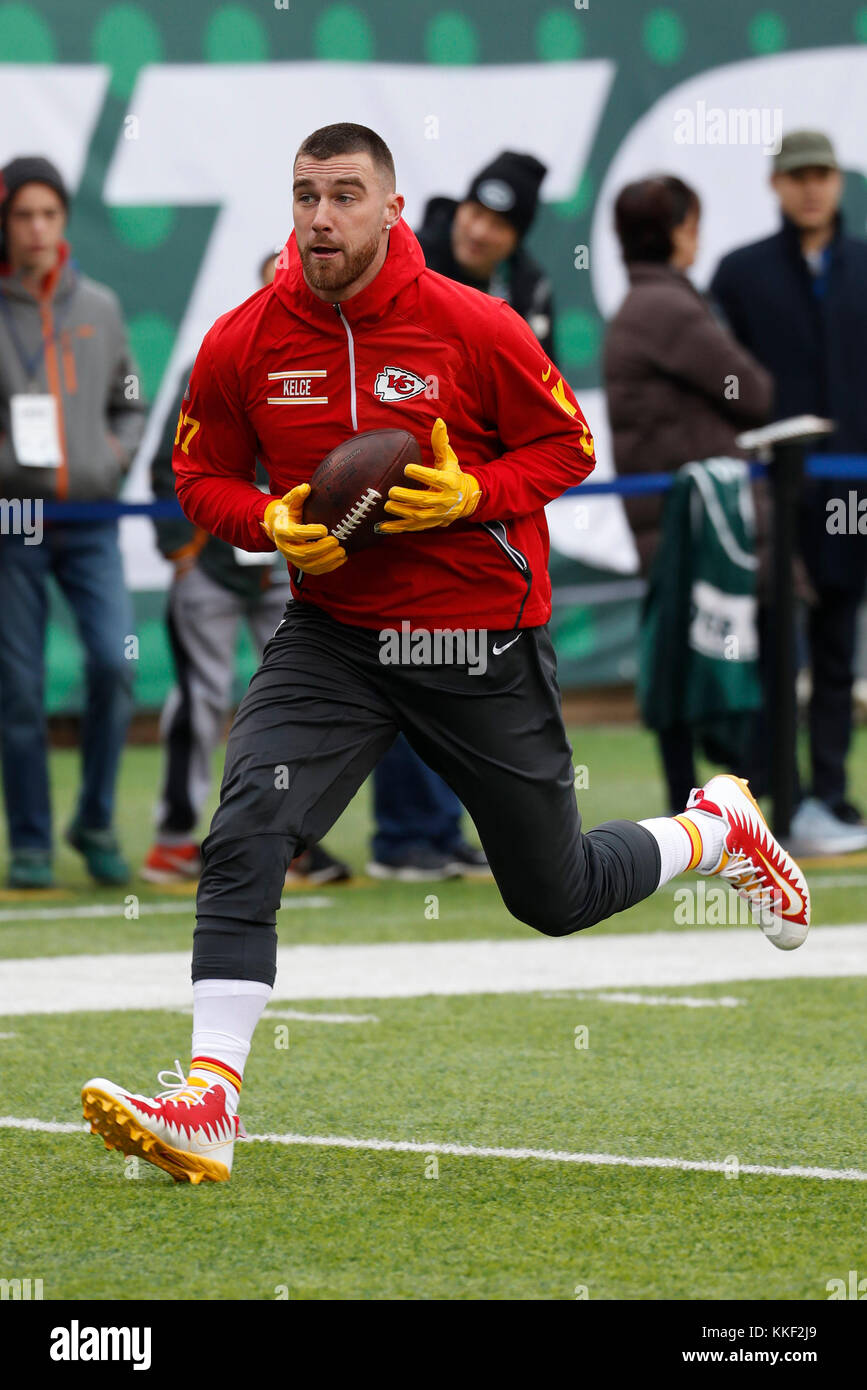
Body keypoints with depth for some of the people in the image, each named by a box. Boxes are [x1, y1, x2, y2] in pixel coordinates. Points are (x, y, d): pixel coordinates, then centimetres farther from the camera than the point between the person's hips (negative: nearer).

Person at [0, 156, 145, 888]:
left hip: (91, 518, 2)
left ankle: (96, 822, 3)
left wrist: (116, 457, 1)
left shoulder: (99, 307, 9)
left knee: (116, 659, -13)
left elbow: (130, 404, 19)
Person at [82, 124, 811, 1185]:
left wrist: (468, 496, -20)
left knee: (554, 898, 12)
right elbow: (202, 474, 6)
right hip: (332, 638, 2)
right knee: (244, 833, -22)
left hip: (483, 647, -2)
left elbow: (568, 448, -2)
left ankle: (717, 828, 44)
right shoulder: (243, 342, -6)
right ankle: (207, 1108, -25)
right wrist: (276, 524, -14)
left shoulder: (472, 327, -13)